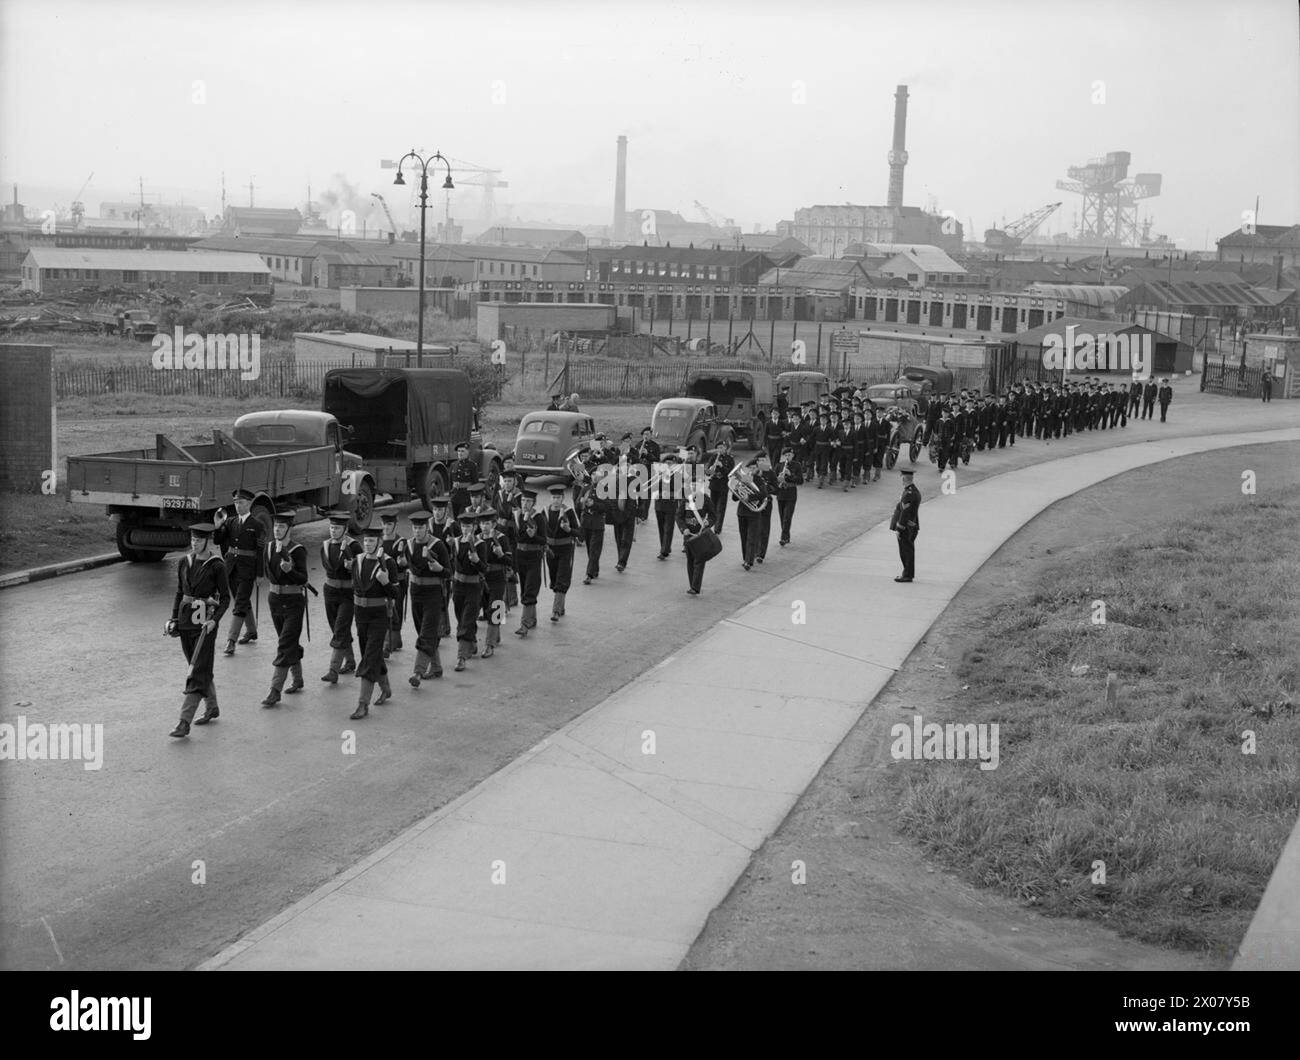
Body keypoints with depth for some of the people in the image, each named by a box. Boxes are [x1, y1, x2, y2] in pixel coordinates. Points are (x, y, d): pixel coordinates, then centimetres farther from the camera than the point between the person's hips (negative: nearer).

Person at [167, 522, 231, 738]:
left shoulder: (216, 565, -9)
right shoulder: (184, 562, 7)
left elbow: (225, 598, -6)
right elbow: (179, 593, 15)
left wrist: (214, 620, -18)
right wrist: (174, 619, 8)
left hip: (205, 621, -6)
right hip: (186, 619, 6)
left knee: (198, 671, -7)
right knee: (201, 667, 17)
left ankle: (184, 722, -11)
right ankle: (212, 707, 35)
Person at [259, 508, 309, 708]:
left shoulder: (298, 551, -14)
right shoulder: (269, 547, 3)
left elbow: (303, 578, -20)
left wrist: (290, 570, -36)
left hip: (293, 601, -6)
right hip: (274, 599, 6)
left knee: (285, 644, -9)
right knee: (290, 642, 17)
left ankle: (275, 690, -12)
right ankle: (298, 680, 32)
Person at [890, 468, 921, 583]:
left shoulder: (909, 493, -21)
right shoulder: (915, 491, 10)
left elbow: (905, 513, -22)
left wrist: (899, 528, -19)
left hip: (906, 528, -10)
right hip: (912, 526, 10)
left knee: (906, 551, -3)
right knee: (908, 551, 16)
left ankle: (907, 575, 2)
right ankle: (908, 573, 23)